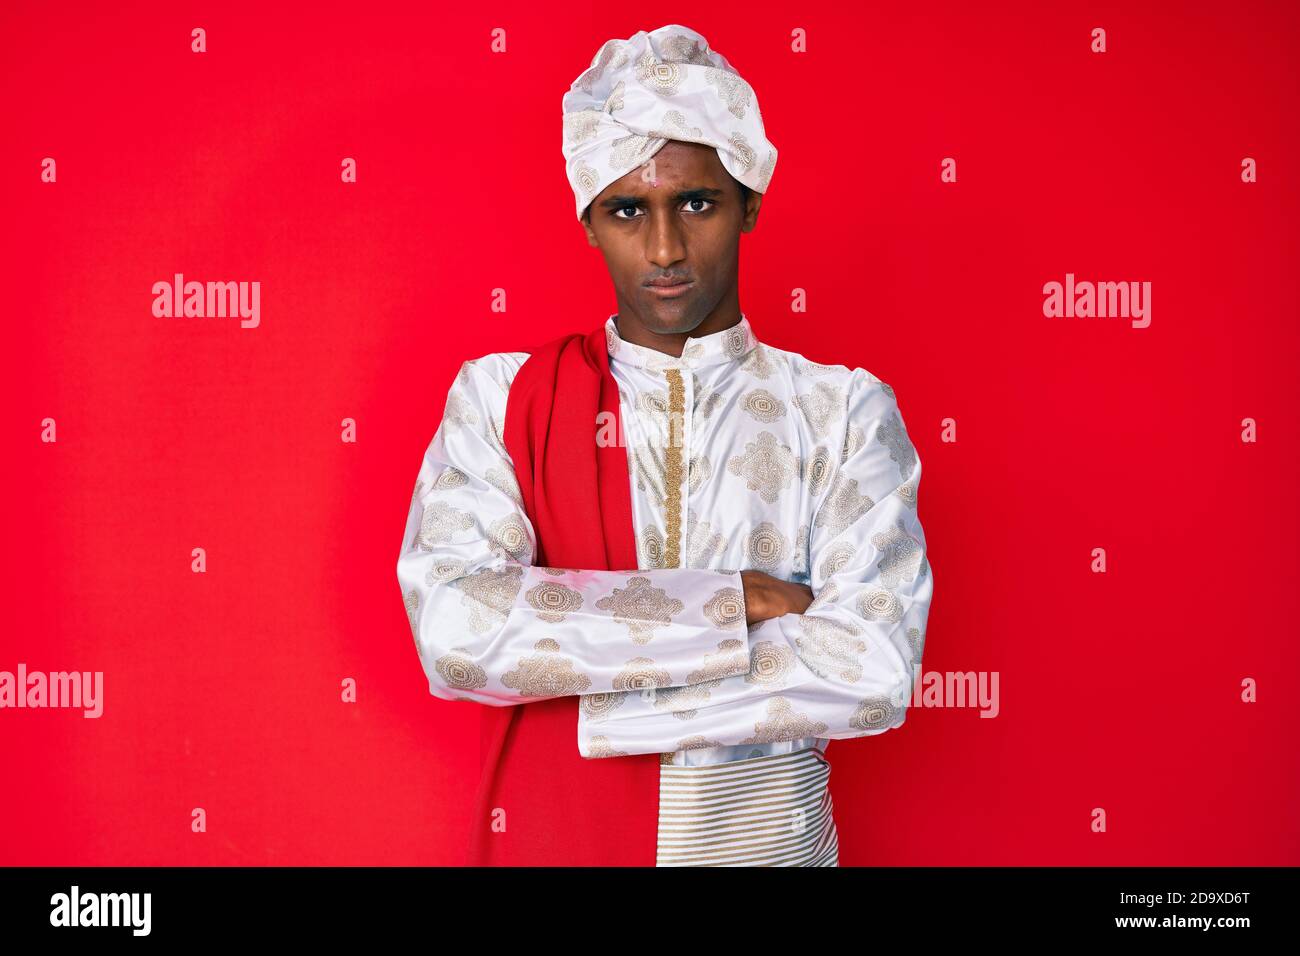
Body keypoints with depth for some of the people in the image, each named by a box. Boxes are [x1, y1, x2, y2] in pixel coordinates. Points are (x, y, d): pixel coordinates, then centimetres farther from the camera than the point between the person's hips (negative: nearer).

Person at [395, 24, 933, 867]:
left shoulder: (842, 410, -6)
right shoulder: (498, 396, -5)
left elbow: (874, 670, -18)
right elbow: (454, 632, -19)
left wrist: (562, 678, -17)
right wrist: (725, 607, -20)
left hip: (769, 842, 0)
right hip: (547, 835, 0)